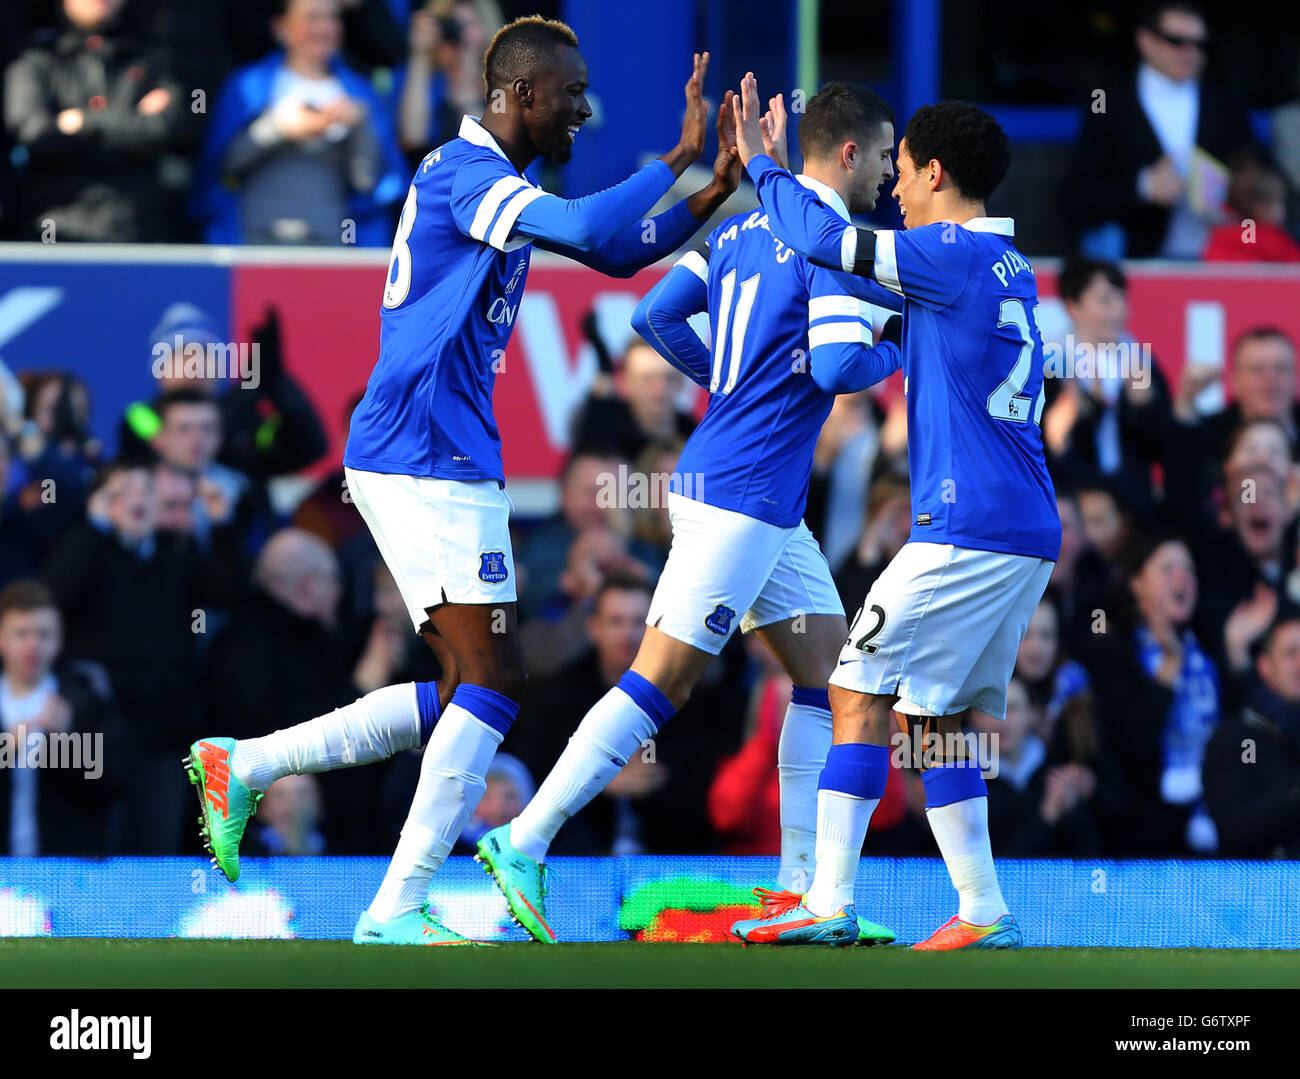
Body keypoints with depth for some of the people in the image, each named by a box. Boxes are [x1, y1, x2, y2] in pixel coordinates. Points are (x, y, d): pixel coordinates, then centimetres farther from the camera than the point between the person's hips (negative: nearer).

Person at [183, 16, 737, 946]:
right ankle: (398, 911, -10)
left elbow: (614, 253, 25)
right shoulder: (464, 171, -14)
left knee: (469, 692, 11)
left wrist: (714, 194, 12)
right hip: (429, 460, -10)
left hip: (440, 463, 10)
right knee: (493, 680, -10)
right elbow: (591, 232, -28)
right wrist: (679, 159, -16)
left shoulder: (492, 182, 18)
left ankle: (242, 766, 13)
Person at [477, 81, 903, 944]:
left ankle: (804, 889, 11)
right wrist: (895, 355, -2)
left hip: (772, 511, 10)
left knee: (832, 677, 11)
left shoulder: (743, 227, 13)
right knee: (661, 679, -9)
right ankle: (524, 845, -9)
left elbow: (655, 316, 12)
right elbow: (837, 367, -21)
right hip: (742, 494, -10)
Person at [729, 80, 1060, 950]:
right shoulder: (1012, 270, 19)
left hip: (968, 527, -9)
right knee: (934, 716, 12)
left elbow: (821, 239, -14)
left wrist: (759, 161, 4)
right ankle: (984, 913, 9)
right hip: (1031, 532, 9)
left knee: (861, 693, -7)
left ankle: (831, 902, -11)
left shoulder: (955, 255, -9)